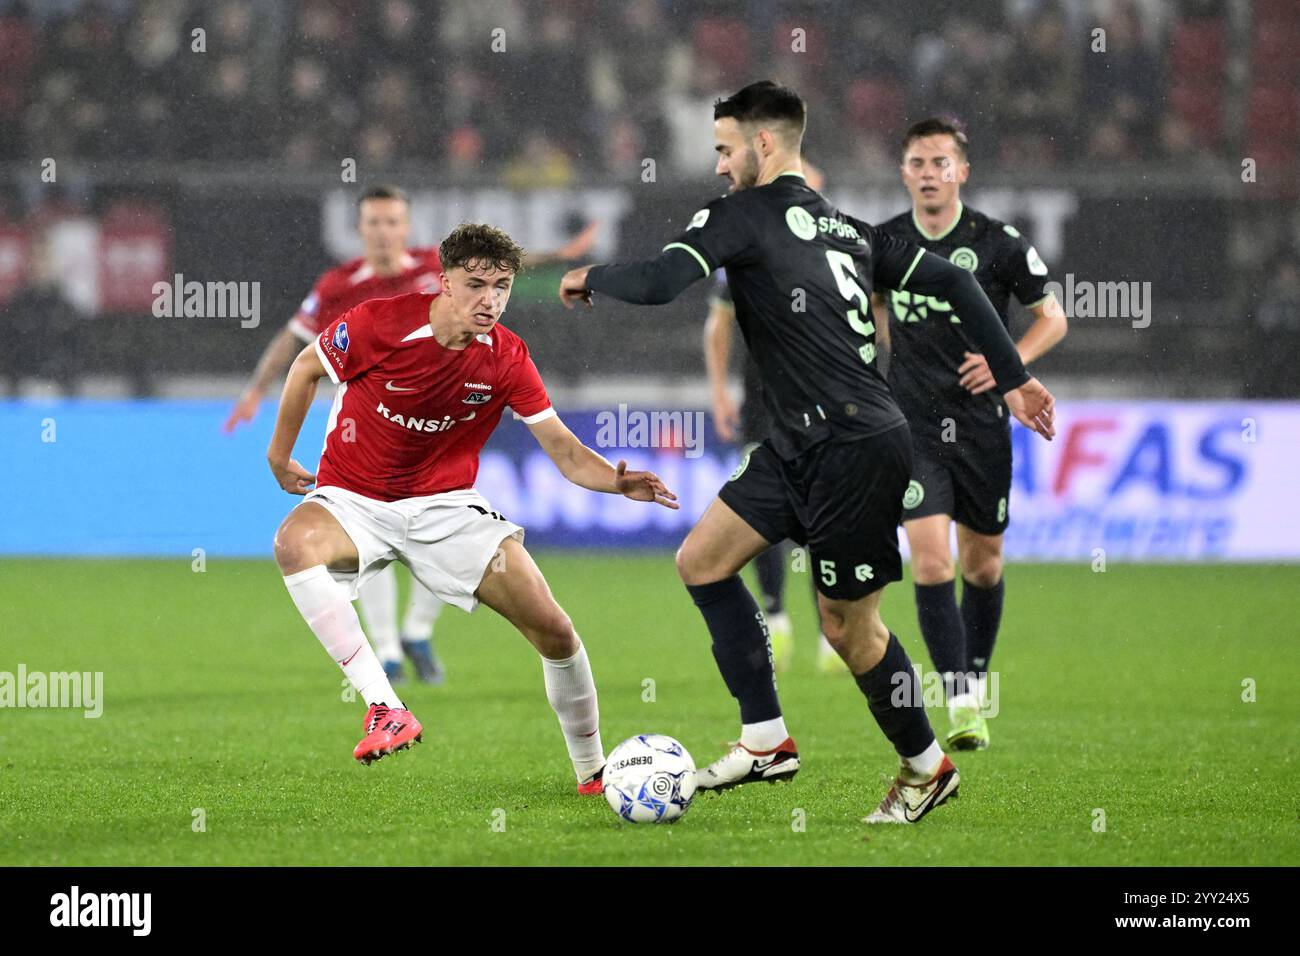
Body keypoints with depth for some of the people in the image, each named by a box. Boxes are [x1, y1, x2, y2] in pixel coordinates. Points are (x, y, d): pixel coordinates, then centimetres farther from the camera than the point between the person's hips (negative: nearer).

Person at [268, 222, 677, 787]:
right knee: (295, 544, -39)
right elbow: (307, 367, 1)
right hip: (353, 501, -2)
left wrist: (618, 481, -30)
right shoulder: (380, 324, -19)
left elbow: (565, 453, -10)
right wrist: (280, 454, 9)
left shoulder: (506, 358, -10)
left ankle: (593, 772, 13)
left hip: (447, 505, 2)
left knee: (554, 630, -10)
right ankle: (385, 709, -40)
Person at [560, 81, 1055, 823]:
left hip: (854, 451, -9)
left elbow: (658, 283, -20)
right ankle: (767, 741, 12)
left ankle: (927, 767, 20)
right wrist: (1013, 378, 17)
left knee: (848, 626, 3)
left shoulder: (744, 215, -9)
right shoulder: (846, 226, 15)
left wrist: (589, 278, 1)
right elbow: (952, 282, 13)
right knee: (702, 560, 9)